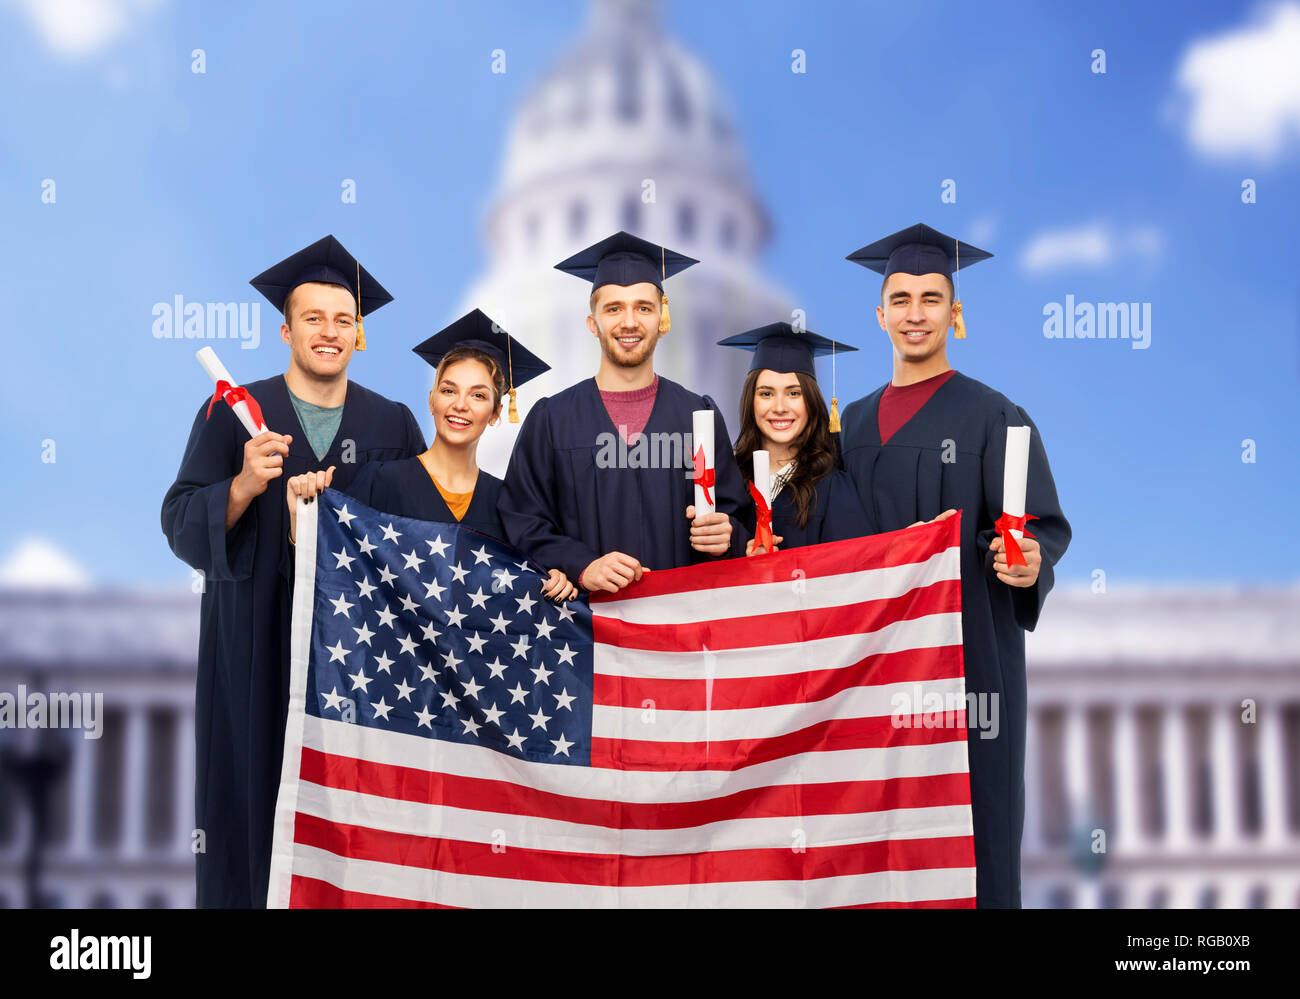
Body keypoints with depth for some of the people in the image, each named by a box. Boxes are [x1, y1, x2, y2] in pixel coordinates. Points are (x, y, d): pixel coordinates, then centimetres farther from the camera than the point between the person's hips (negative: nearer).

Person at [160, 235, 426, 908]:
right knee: (255, 785, 1)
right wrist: (245, 485, -20)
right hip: (257, 642, -1)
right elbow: (180, 523, -4)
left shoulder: (393, 425, 8)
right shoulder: (234, 415, 2)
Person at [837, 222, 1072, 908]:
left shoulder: (991, 416, -2)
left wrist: (1028, 561, -27)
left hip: (969, 646, -4)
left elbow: (1045, 524, -8)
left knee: (970, 819, -2)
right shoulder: (856, 423, 13)